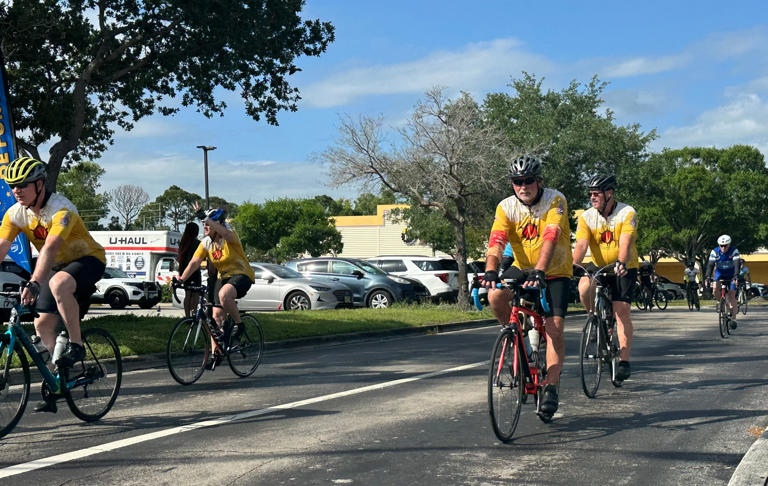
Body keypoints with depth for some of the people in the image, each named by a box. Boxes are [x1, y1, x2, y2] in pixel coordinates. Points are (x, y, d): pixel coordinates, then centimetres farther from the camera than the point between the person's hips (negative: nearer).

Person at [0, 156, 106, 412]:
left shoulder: (61, 209, -29)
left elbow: (50, 247, -42)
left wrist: (34, 283, -54)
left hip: (88, 259, -7)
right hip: (59, 266, 7)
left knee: (58, 283, -38)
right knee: (43, 324, -2)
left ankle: (76, 346, -22)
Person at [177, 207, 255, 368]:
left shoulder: (230, 237, -18)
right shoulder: (206, 243, -1)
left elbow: (223, 232, -43)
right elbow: (194, 262, -7)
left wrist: (206, 218, -54)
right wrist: (181, 280, -19)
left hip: (242, 275, -7)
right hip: (223, 277, 7)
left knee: (224, 295, -38)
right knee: (216, 315, -1)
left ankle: (238, 325, -14)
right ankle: (216, 354, 8)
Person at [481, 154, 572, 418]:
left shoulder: (555, 201, -19)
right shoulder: (506, 207, -11)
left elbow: (550, 239, -33)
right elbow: (496, 242, -25)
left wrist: (539, 272, -47)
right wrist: (490, 271, -44)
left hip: (555, 272, -2)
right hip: (522, 267, 3)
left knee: (554, 328, -14)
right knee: (495, 296, -26)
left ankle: (551, 389, -6)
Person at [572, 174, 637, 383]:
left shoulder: (627, 213, -15)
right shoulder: (586, 217, -7)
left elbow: (625, 243, -28)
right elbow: (581, 245, -19)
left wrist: (620, 263, -47)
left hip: (624, 269, -2)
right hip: (599, 267, 2)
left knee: (621, 311, -14)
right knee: (584, 287, -29)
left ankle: (624, 360, -8)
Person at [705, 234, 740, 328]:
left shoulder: (734, 251, -22)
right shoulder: (715, 252, -18)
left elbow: (737, 264, -32)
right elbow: (710, 265, -24)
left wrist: (736, 276, -48)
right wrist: (708, 277, -39)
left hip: (731, 275, -2)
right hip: (719, 274, 2)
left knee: (731, 296, -11)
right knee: (716, 290, -27)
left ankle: (733, 319, -5)